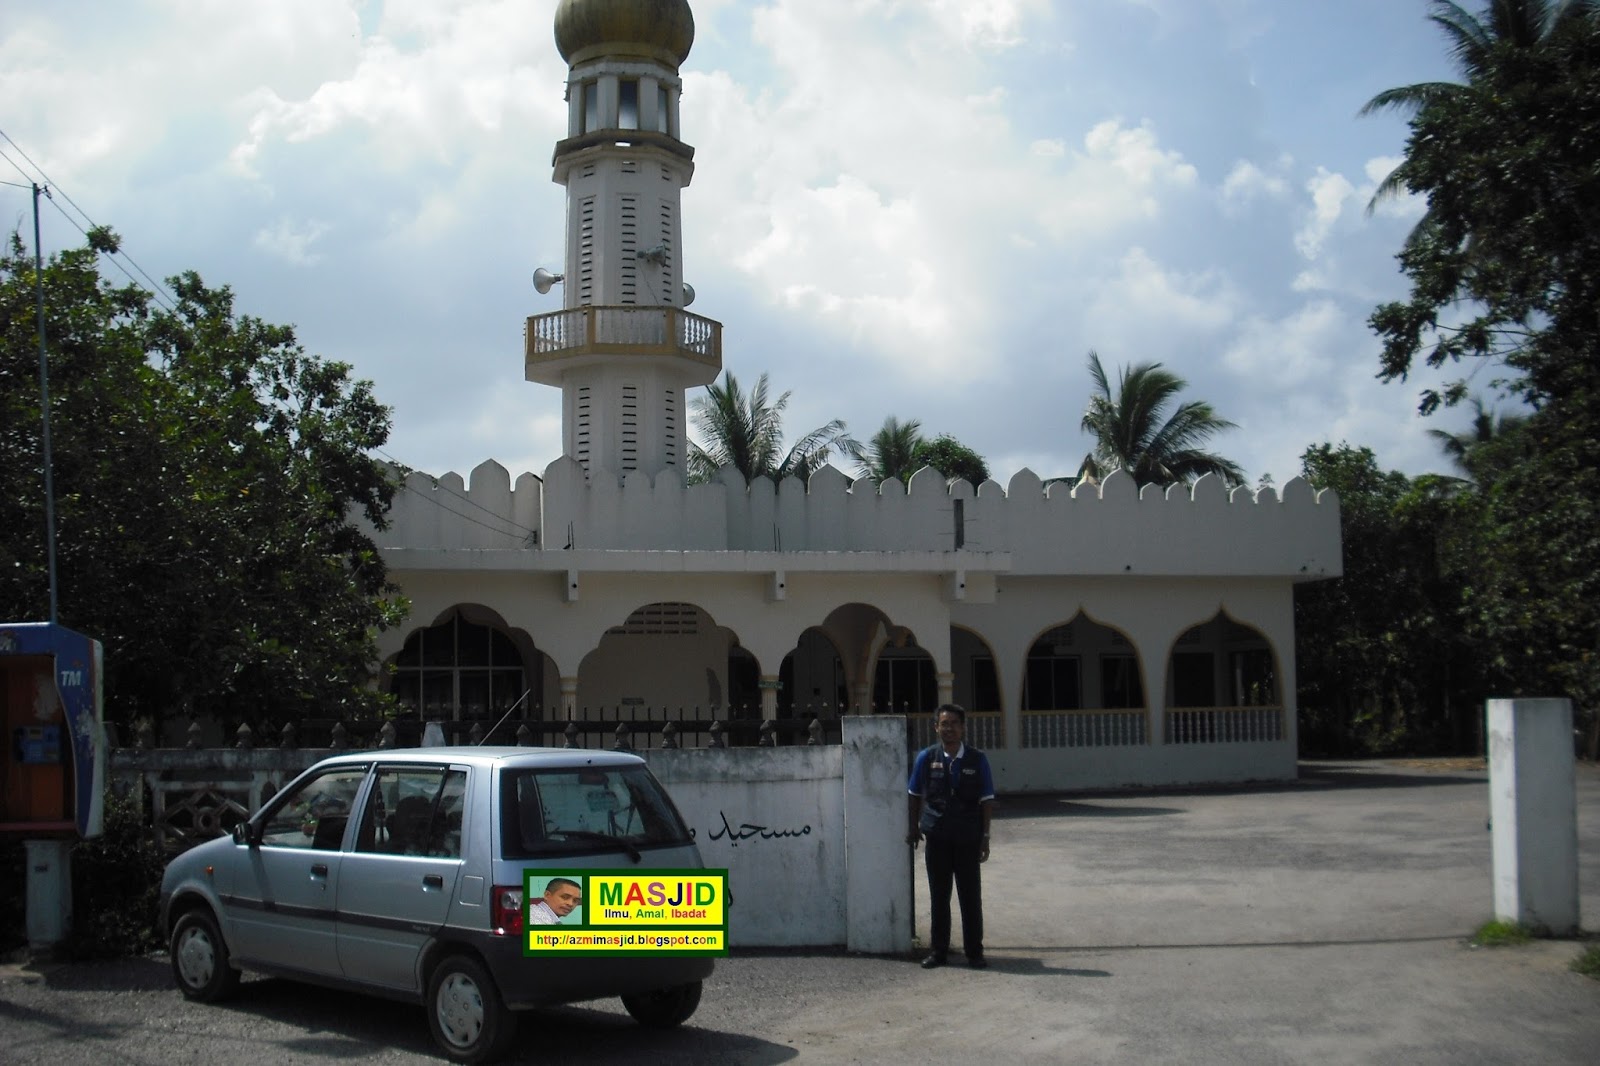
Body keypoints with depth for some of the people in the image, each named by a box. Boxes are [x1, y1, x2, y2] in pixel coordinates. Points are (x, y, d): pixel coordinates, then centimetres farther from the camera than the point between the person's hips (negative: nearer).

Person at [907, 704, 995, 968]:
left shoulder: (977, 760, -3)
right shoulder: (926, 758, 0)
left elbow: (987, 800, -1)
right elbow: (915, 795, 10)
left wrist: (985, 836, -4)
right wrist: (914, 828, 12)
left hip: (968, 838, -1)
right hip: (936, 837, 1)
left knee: (970, 896, 4)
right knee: (938, 896, 10)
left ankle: (974, 953, 14)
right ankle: (939, 951, 19)